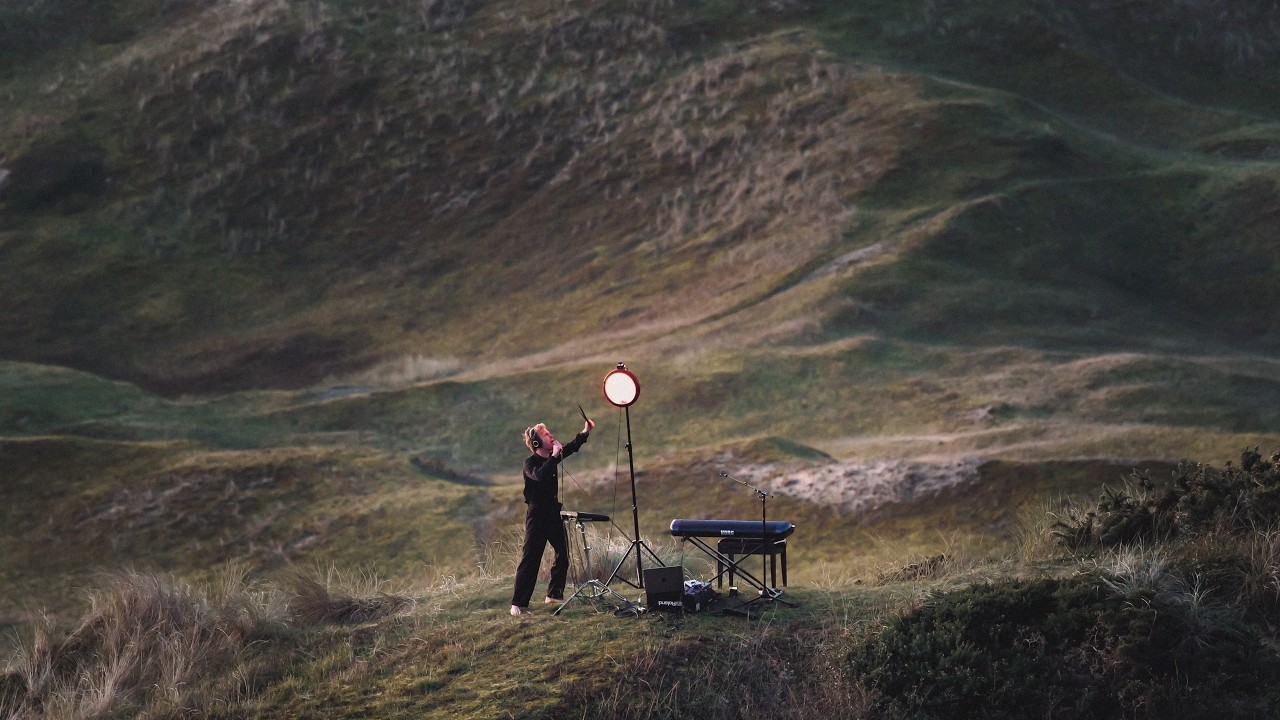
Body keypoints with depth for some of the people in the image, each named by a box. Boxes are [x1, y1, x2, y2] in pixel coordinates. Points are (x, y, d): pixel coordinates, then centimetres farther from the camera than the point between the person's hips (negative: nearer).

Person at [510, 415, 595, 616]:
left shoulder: (552, 457, 7)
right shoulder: (530, 463, -14)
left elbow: (571, 447, 22)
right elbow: (540, 475, -35)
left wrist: (585, 432, 11)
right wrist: (554, 456, -29)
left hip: (554, 513, 8)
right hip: (537, 516, -8)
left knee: (563, 554, 12)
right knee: (530, 560, -10)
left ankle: (554, 594, 26)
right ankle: (518, 604, -10)